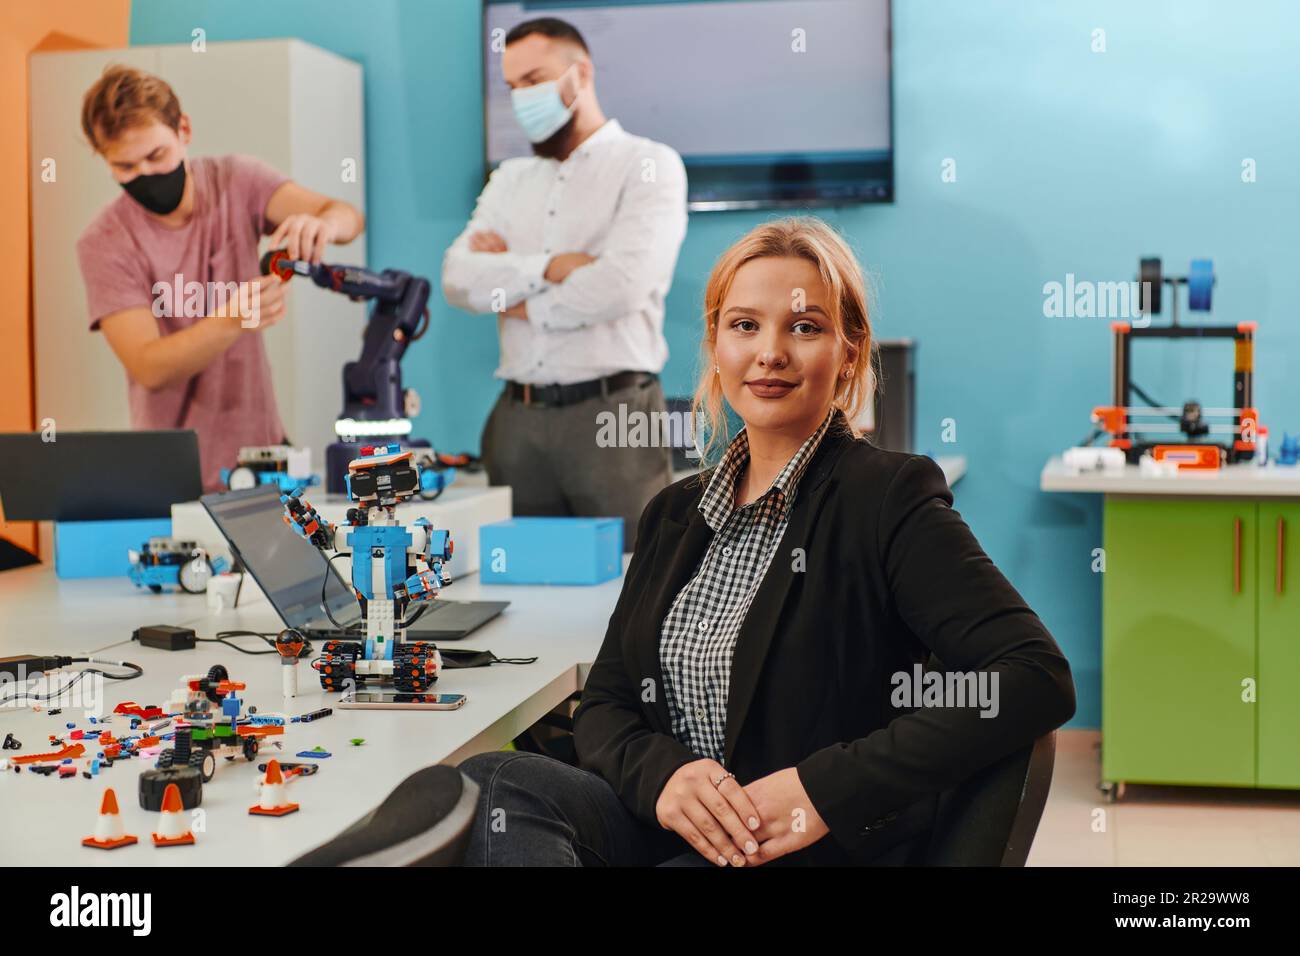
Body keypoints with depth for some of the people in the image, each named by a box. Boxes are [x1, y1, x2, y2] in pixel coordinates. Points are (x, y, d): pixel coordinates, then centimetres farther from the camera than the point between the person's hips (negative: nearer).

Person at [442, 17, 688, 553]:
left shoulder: (648, 165, -1)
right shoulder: (509, 179, 16)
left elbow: (624, 282, -16)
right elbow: (459, 278, 2)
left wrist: (520, 300, -2)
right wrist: (549, 267, -13)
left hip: (612, 410, -5)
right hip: (517, 416, 5)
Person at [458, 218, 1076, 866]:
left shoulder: (889, 497, -5)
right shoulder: (674, 514, 14)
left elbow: (1039, 679, -16)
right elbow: (603, 704, 13)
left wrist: (824, 789, -22)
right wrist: (660, 773, -13)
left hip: (821, 847, -5)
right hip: (665, 826, 6)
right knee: (493, 785, -27)